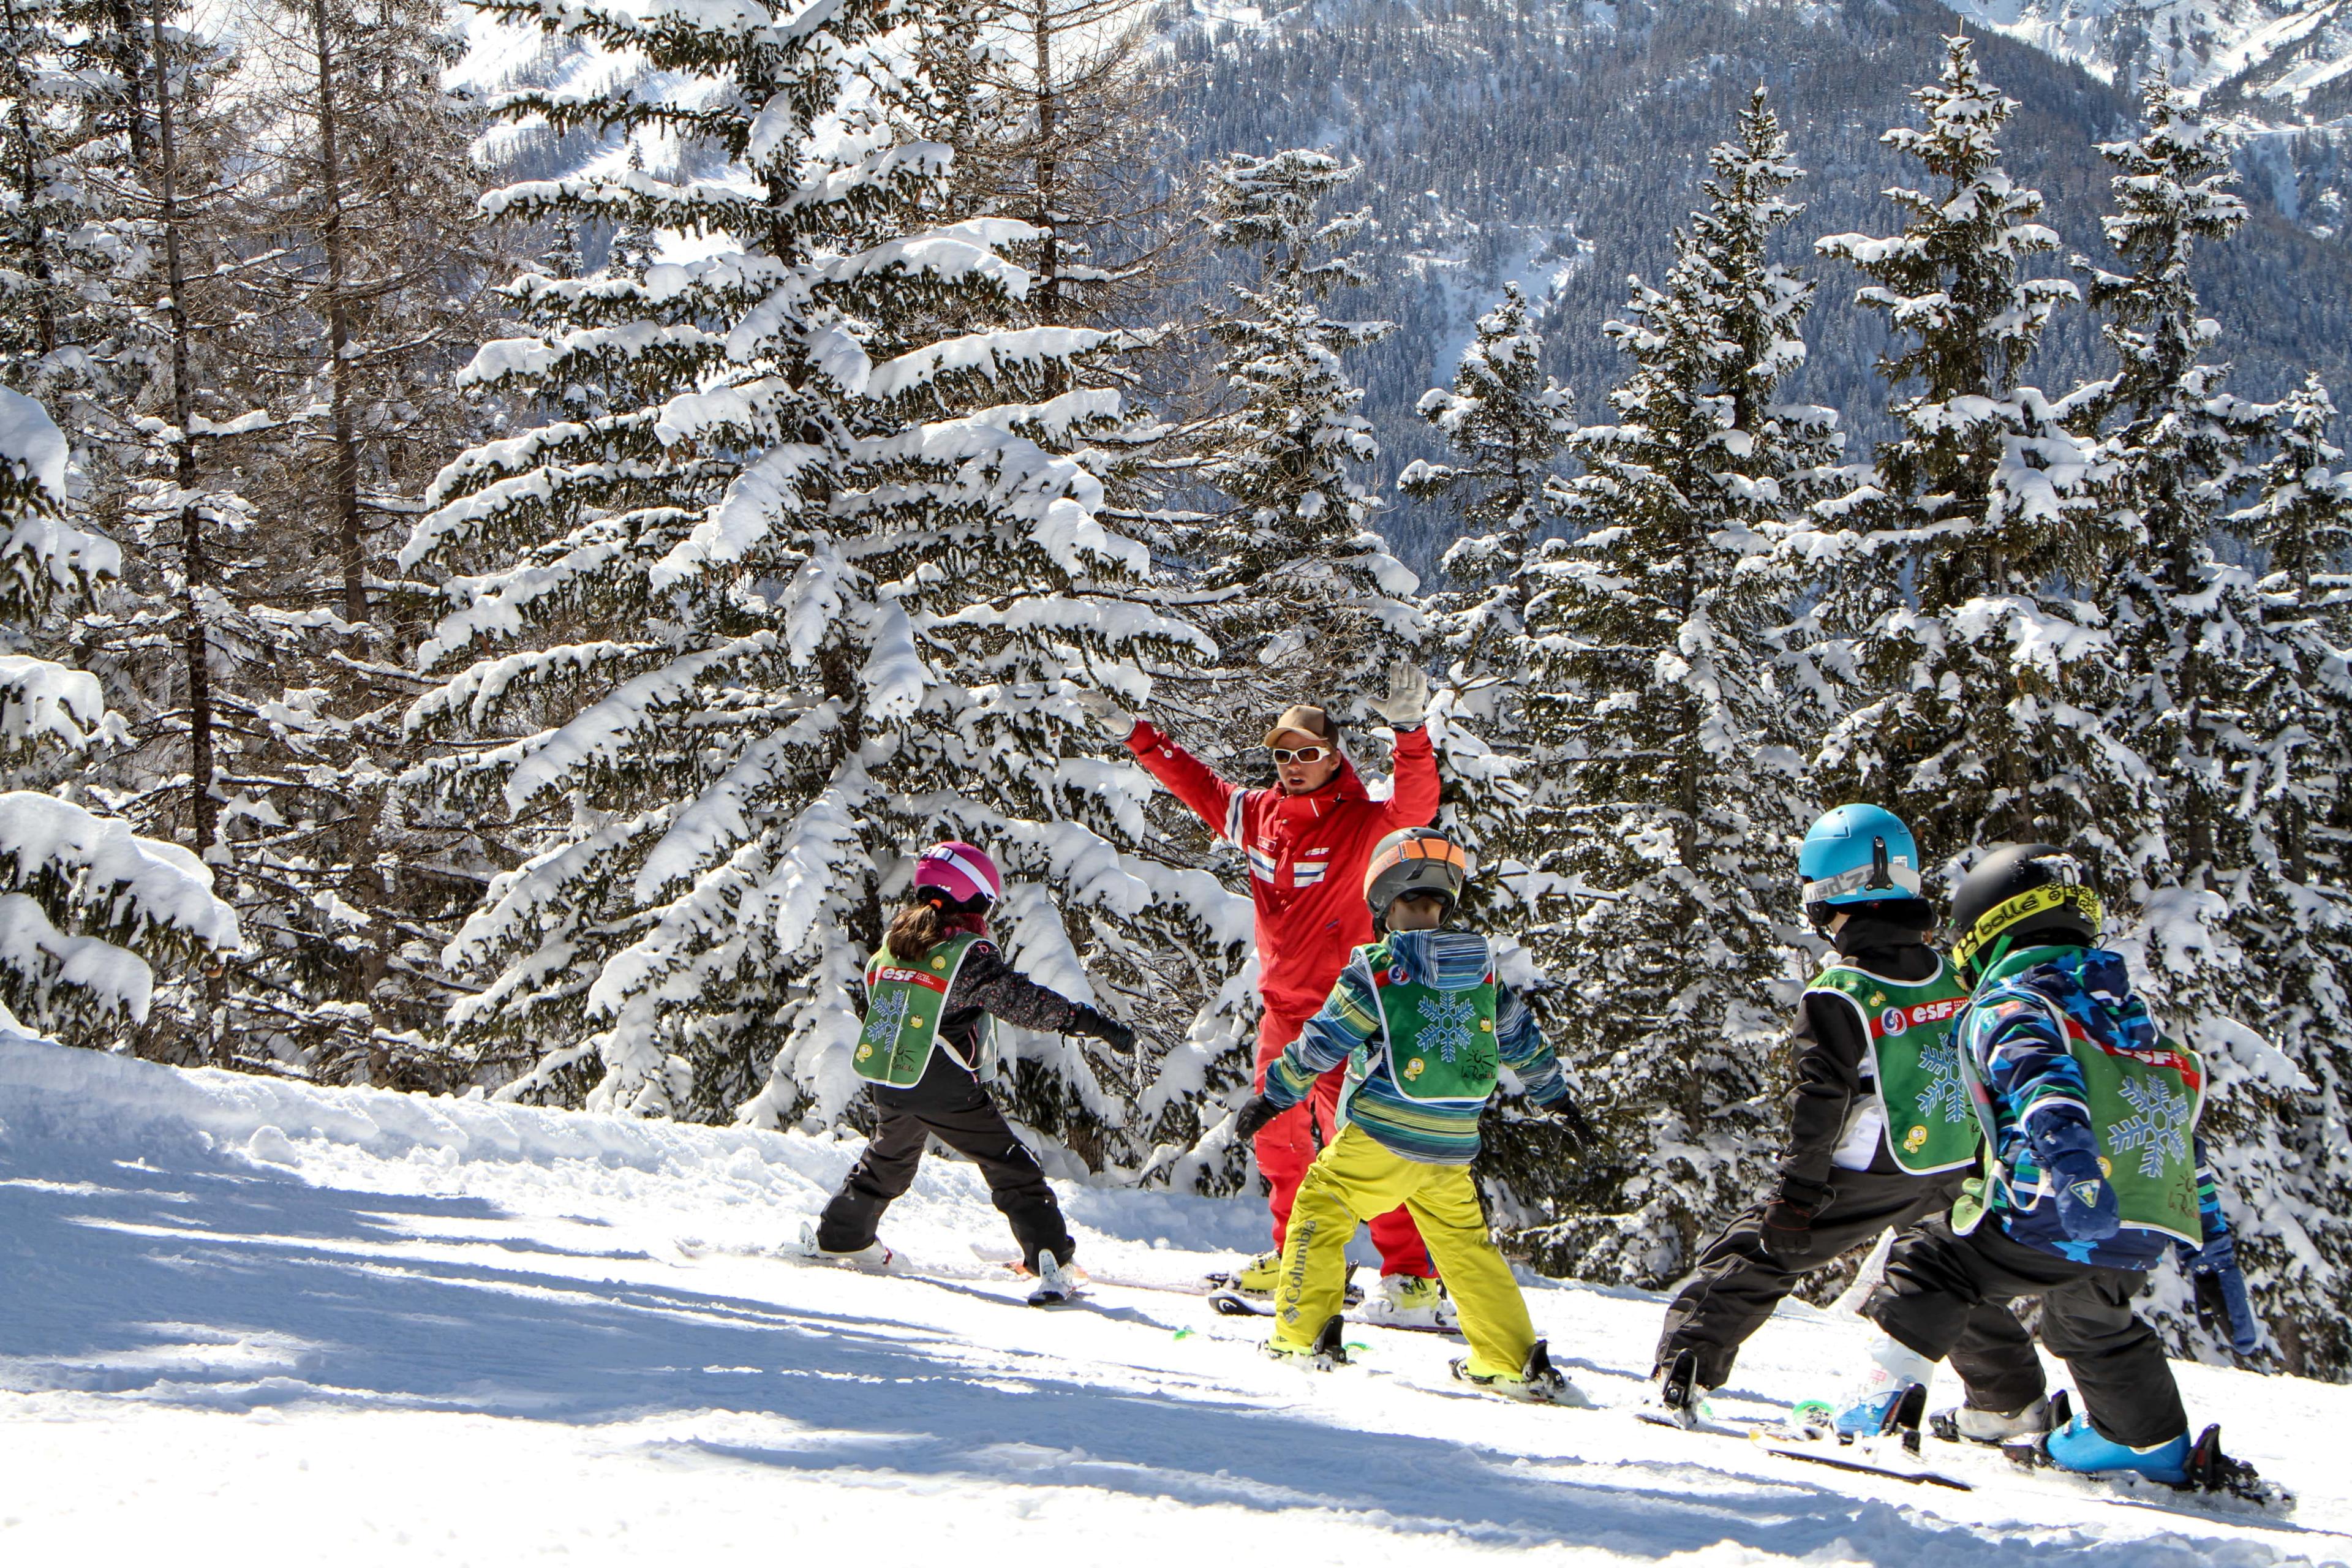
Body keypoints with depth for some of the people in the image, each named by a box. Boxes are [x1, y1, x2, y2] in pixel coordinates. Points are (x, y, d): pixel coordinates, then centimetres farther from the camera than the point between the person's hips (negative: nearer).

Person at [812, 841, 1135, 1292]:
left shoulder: (890, 946, 10)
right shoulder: (969, 953, -13)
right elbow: (1021, 1000, -21)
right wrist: (1093, 1023, -22)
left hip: (888, 1085, 7)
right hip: (945, 1089, -7)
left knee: (887, 1161, 31)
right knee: (1011, 1168, -1)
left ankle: (839, 1236, 41)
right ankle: (1048, 1252, -12)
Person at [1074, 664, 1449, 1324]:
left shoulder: (1363, 825, -13)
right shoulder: (1258, 815, 5)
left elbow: (1415, 805, -32)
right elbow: (1197, 783, 19)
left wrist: (1409, 731, -47)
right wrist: (1133, 733, 18)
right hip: (1281, 1010, 7)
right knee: (1278, 1140, 16)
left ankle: (1413, 1279, -13)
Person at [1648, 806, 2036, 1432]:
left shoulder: (1840, 995, -16)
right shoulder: (1952, 977, 4)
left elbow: (1821, 1099, -18)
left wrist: (1797, 1195, -14)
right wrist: (1975, 1157, 25)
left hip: (1869, 1176, -6)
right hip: (1958, 1167, 6)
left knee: (1754, 1255, 1)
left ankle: (1680, 1378, -7)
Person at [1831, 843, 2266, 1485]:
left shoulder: (2006, 1005, 4)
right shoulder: (2135, 1018, 27)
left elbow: (2039, 1070, -22)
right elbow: (2189, 1152, 26)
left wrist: (2067, 1161, -40)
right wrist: (2217, 1264, 30)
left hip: (2051, 1223, -7)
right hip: (2138, 1248, 7)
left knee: (1927, 1264, 10)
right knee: (2095, 1322, 34)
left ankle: (1879, 1401, -3)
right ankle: (2159, 1444, 48)